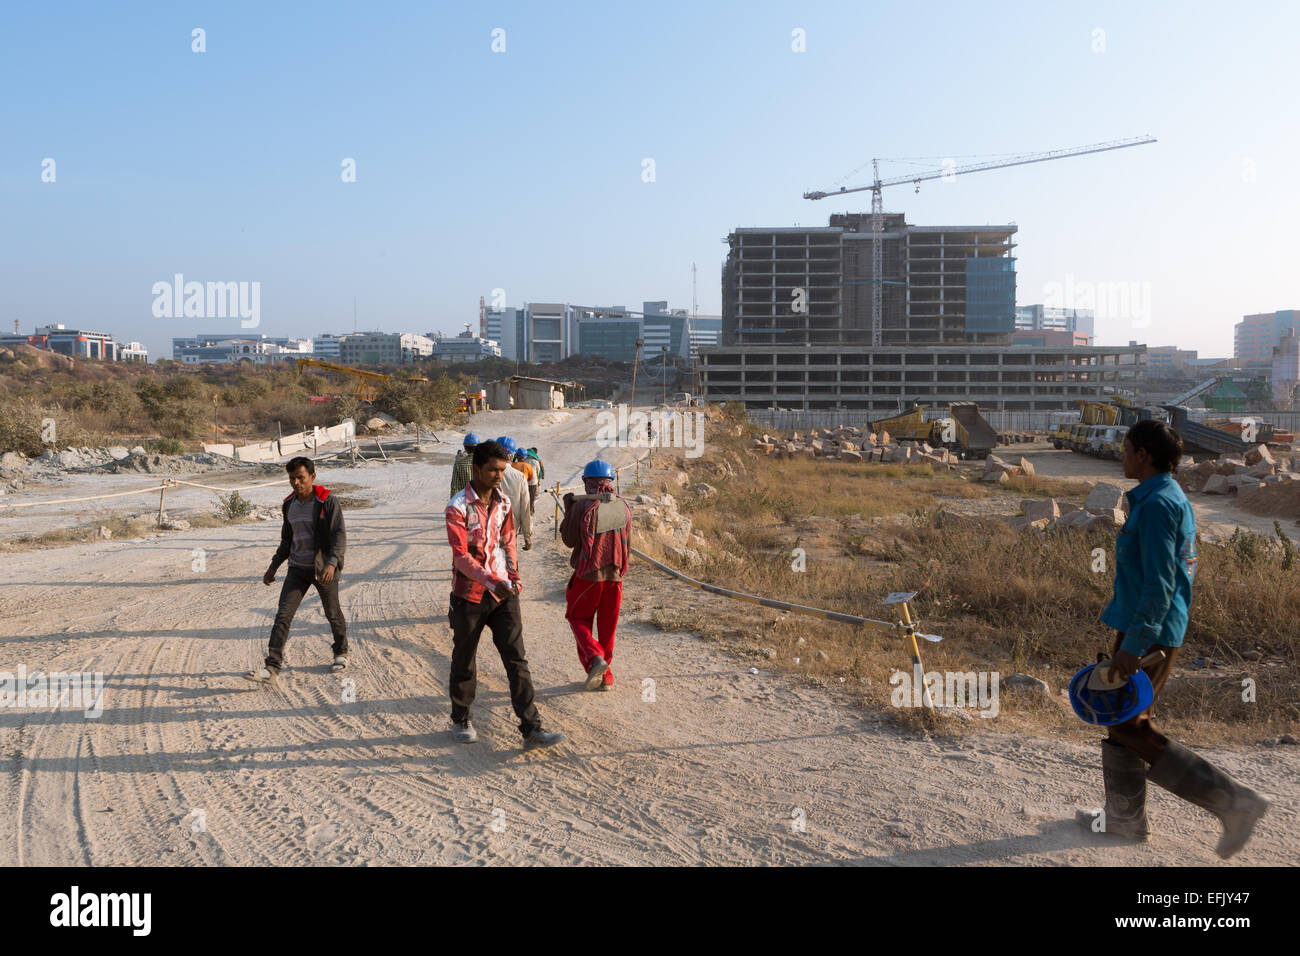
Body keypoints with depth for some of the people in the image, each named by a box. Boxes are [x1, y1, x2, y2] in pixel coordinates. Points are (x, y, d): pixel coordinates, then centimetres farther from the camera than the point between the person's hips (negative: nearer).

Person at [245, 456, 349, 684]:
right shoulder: (289, 505, 5)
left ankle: (341, 652, 38)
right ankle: (272, 669, -11)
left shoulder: (328, 502, -14)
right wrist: (273, 567, 16)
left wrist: (332, 563, -35)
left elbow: (339, 536, -20)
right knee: (283, 615, -8)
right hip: (298, 568, 5)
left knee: (332, 613, 12)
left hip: (324, 568, -4)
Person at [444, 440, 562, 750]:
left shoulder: (504, 503, 6)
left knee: (517, 660, -2)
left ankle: (532, 729, -3)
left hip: (503, 594, 4)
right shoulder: (458, 507, -12)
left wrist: (514, 578, 6)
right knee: (464, 662, 11)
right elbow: (461, 556, -19)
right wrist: (491, 581, -30)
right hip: (470, 595, -4)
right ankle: (460, 721, 31)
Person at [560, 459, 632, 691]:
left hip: (588, 574, -4)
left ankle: (594, 658, -8)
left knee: (578, 617, 14)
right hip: (615, 575, 4)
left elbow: (569, 540, -4)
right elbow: (627, 544, 8)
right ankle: (605, 676, 19)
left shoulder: (582, 507, -14)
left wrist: (569, 509, 3)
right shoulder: (623, 507, 0)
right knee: (607, 626, 13)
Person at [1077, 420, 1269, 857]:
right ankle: (1125, 817, 24)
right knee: (1120, 722, 16)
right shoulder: (1174, 499, 13)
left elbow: (1158, 584, -23)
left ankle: (1232, 801, -1)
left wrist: (1133, 646, -24)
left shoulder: (1157, 504, -18)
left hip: (1147, 633, -10)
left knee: (1130, 730, -3)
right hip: (1159, 630, 10)